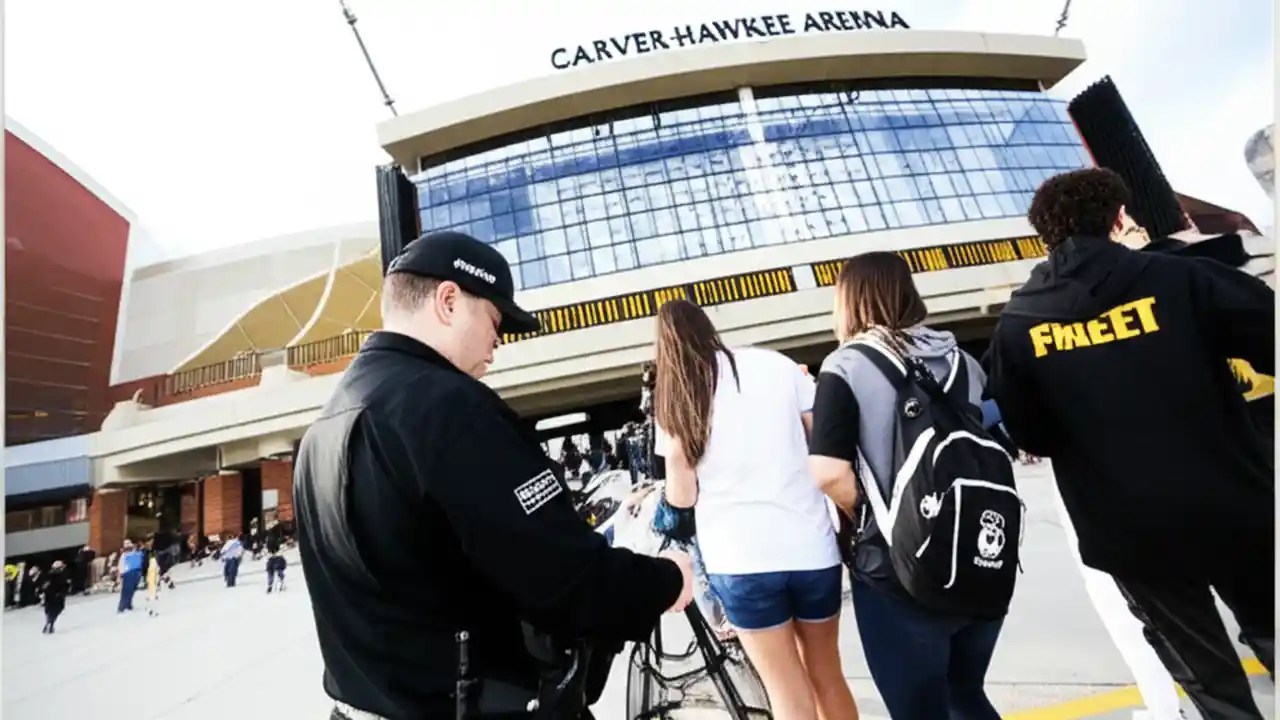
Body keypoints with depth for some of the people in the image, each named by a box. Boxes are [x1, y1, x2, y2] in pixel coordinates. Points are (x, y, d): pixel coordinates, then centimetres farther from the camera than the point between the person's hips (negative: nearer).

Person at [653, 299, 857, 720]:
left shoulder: (673, 396, -1)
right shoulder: (777, 365, 2)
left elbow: (682, 496, -1)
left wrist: (662, 488, 20)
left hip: (738, 558, -2)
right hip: (812, 546, 3)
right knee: (827, 677, 25)